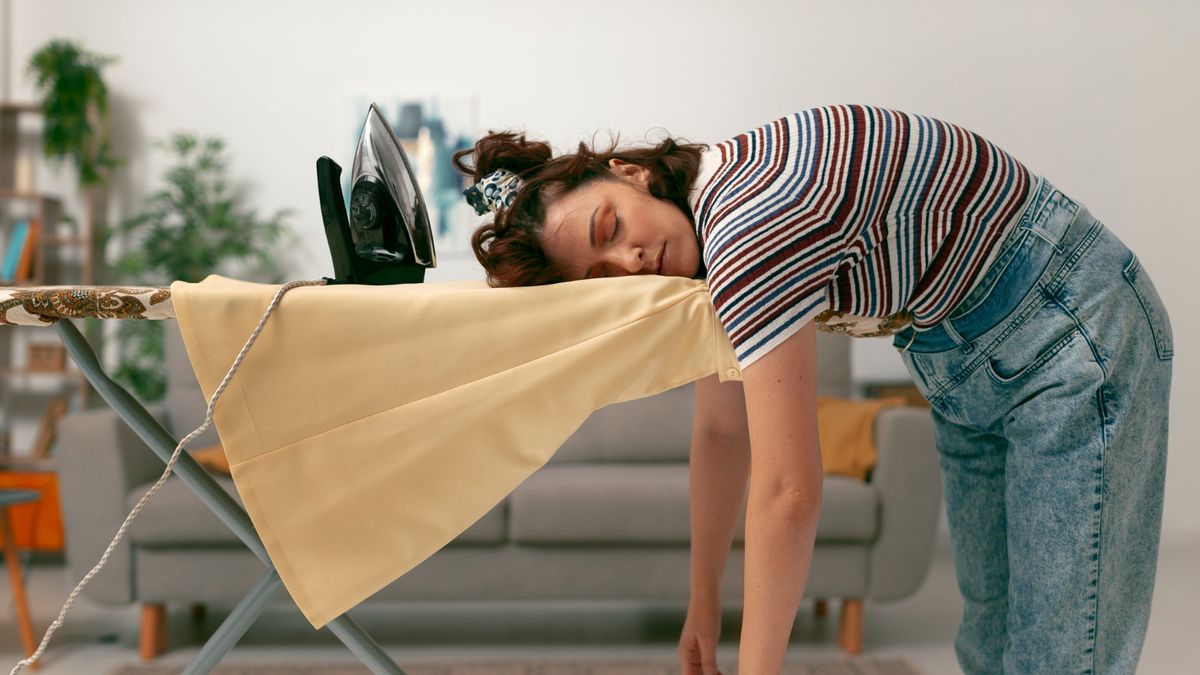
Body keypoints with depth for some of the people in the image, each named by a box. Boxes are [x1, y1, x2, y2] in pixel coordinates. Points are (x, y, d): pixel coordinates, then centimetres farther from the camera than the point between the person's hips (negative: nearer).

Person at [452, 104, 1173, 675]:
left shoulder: (752, 225, -32)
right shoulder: (701, 235, -3)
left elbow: (789, 492, -31)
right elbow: (722, 432, 7)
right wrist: (704, 603, 13)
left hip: (1070, 328, -8)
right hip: (967, 365, 9)